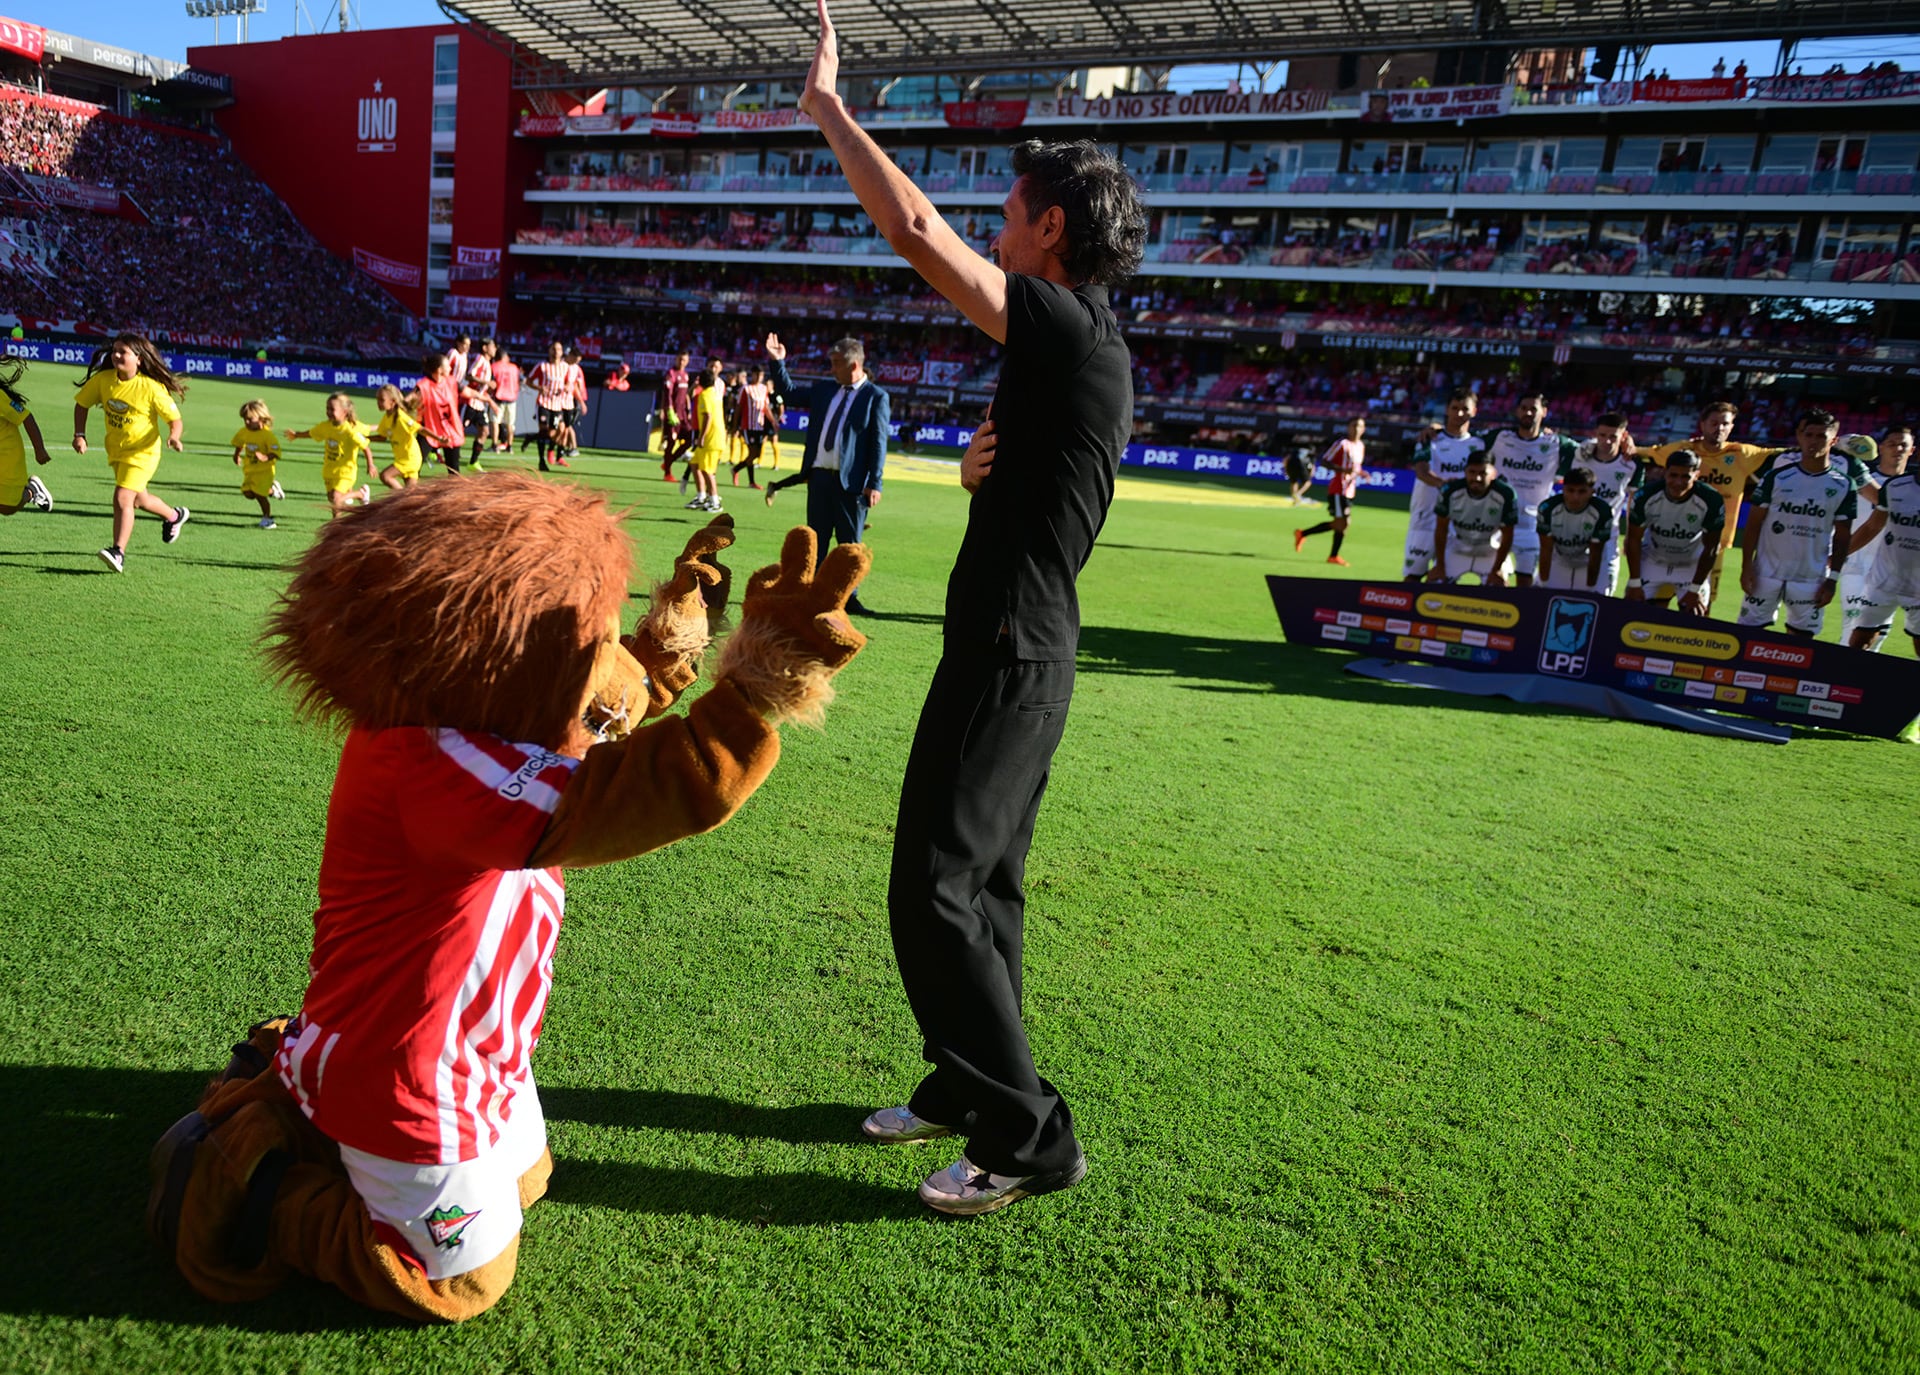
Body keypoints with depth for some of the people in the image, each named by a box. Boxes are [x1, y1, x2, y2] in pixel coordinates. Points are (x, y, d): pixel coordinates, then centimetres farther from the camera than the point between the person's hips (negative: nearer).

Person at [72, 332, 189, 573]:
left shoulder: (152, 388, -20)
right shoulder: (103, 379, -8)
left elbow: (174, 419, -12)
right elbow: (81, 404, 6)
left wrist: (174, 436, -33)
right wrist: (79, 435, -5)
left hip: (143, 452, -6)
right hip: (115, 449, 6)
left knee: (122, 499, -18)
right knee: (139, 499, 21)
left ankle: (118, 553, -13)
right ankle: (174, 515, 48)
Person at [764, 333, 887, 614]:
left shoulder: (876, 397, -4)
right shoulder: (824, 390, 13)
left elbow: (879, 442, -8)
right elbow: (788, 391, 26)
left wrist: (874, 483, -14)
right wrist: (777, 362, 13)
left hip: (851, 481, -6)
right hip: (819, 475, 6)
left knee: (850, 543, 2)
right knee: (815, 540, 10)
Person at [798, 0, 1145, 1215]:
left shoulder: (1070, 328, -15)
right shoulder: (1090, 351, 15)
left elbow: (915, 227, -19)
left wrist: (826, 102, -6)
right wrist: (985, 466, 2)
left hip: (1009, 659, -10)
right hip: (1022, 653, 10)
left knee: (935, 892, -7)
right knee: (982, 881, 17)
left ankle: (1028, 1135, 2)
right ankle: (970, 1084, 31)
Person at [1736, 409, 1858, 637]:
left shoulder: (1843, 485, 0)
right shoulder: (1777, 477, -2)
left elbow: (1842, 537, 4)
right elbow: (1754, 524, 0)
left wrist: (1833, 579, -1)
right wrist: (1746, 566, -6)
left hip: (1812, 578, 1)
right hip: (1767, 572, 0)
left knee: (1801, 637, 5)